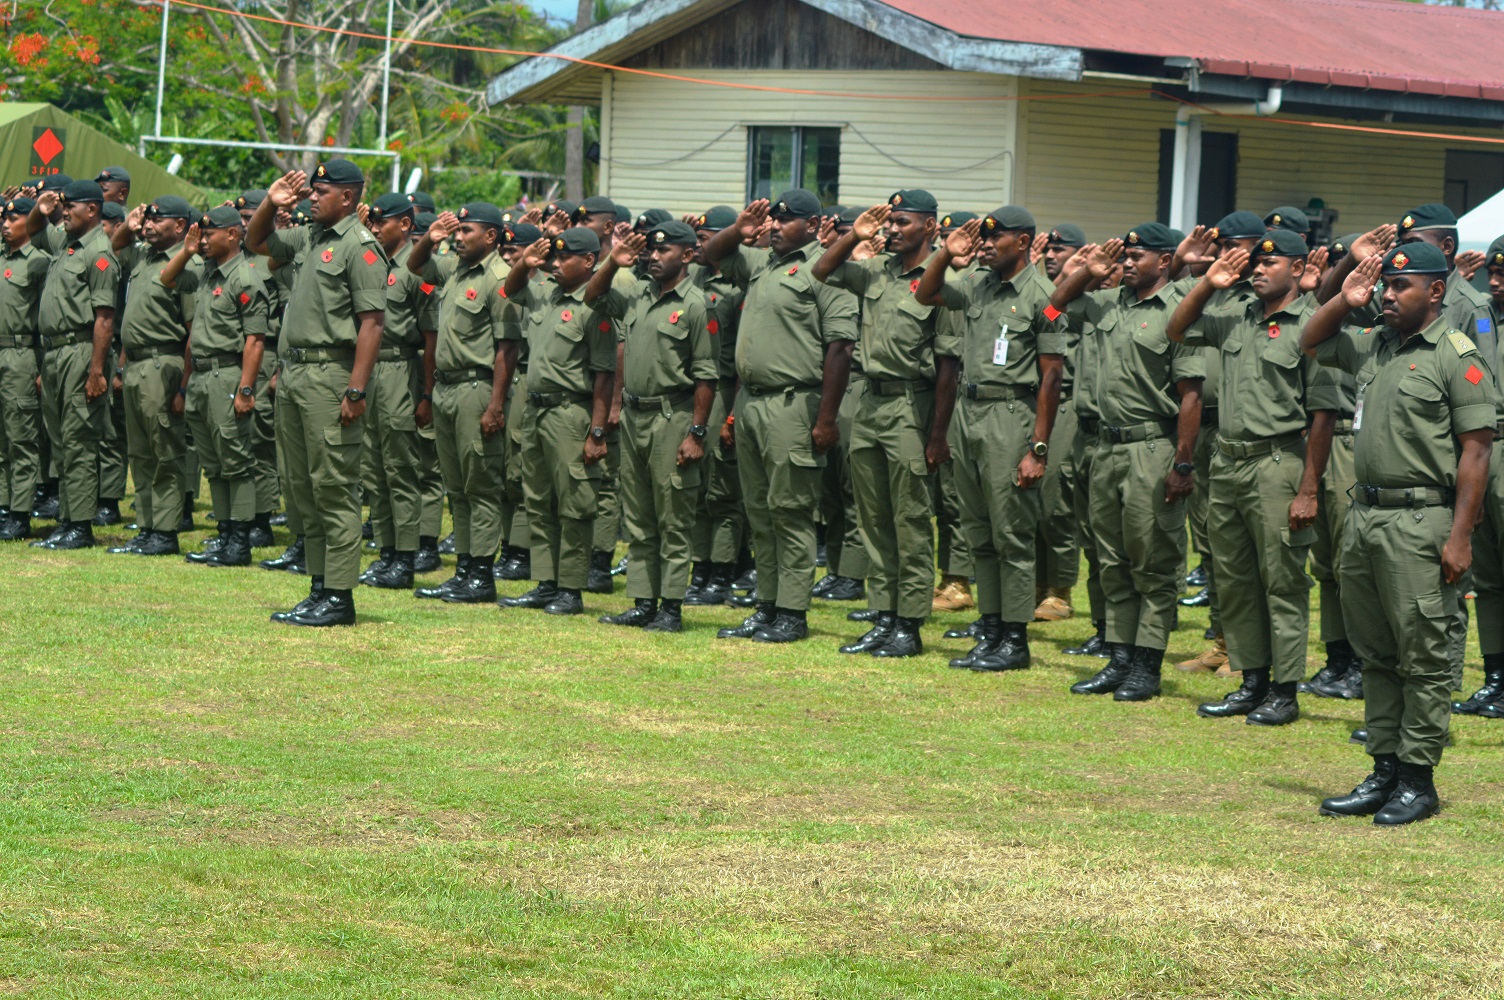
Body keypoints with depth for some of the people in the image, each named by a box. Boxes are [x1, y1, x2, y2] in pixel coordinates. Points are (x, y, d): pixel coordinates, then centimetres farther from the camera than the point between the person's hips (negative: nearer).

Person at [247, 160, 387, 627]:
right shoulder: (308, 238, 15)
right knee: (304, 487, 11)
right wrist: (270, 205, 13)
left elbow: (371, 323, -16)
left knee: (334, 486, -8)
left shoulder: (360, 247, -10)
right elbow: (256, 242, 32)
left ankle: (338, 596, -6)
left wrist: (355, 391, -21)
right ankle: (319, 589, 17)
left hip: (329, 373, -9)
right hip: (293, 372, 9)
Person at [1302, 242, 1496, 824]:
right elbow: (1312, 344, 27)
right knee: (1375, 655, 12)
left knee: (1423, 657, -2)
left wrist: (1460, 536, -17)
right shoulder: (1373, 346, 12)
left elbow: (1474, 451, -12)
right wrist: (1344, 301, 7)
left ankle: (1418, 780, 3)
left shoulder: (1457, 357, -9)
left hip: (1419, 522, -8)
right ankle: (1384, 771, 20)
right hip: (1364, 514, 8)